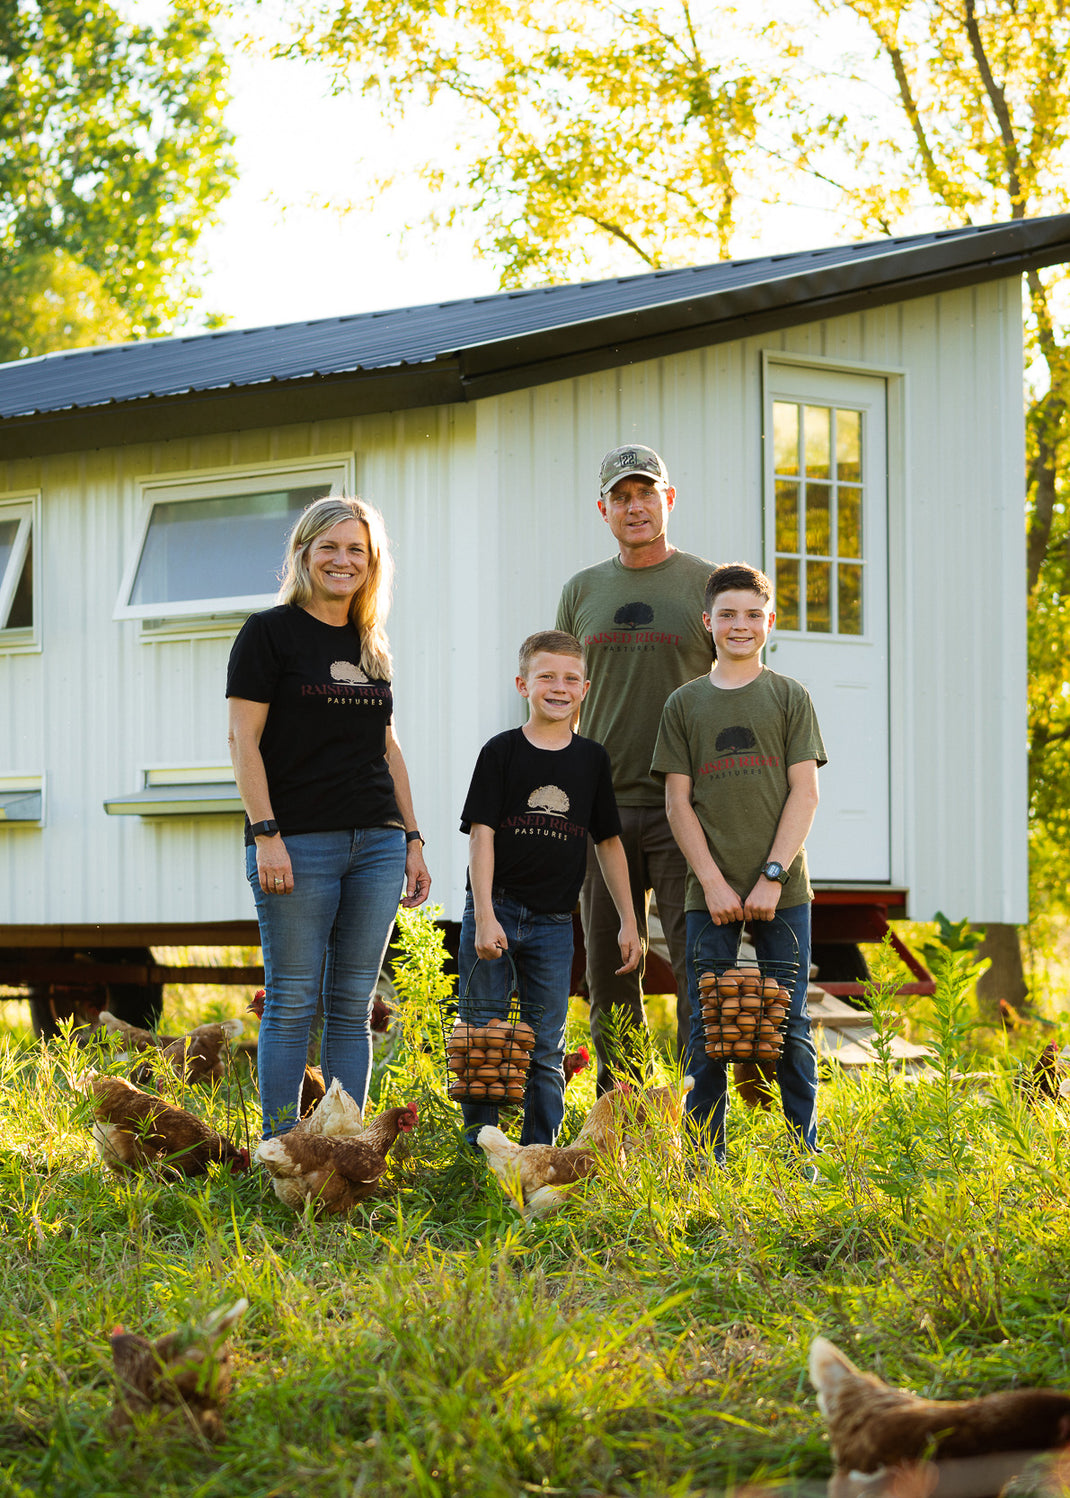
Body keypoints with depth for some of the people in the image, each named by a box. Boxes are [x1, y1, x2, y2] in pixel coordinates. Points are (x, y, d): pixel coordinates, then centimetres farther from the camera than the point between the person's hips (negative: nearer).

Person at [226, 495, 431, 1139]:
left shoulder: (372, 646, 16)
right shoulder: (271, 632, -1)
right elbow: (243, 740, -7)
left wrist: (413, 841, 14)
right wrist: (265, 836, -16)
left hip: (376, 844, 6)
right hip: (299, 843, -5)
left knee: (353, 1008, 6)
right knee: (292, 1006, -4)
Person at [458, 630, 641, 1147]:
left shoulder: (592, 759, 8)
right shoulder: (502, 751, -1)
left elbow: (608, 842, 13)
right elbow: (481, 835, -6)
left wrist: (628, 921, 9)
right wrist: (485, 917, -14)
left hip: (553, 923, 3)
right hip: (495, 913, -3)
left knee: (547, 1051, 5)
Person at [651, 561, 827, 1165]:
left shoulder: (790, 697, 6)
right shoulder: (685, 703, 8)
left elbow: (805, 794, 0)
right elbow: (678, 802, 5)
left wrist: (771, 877, -9)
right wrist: (713, 882, -6)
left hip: (782, 890, -1)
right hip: (710, 892, 1)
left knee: (789, 1025, 1)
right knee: (707, 1029, 0)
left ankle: (805, 1153, 9)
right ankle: (706, 1155, 7)